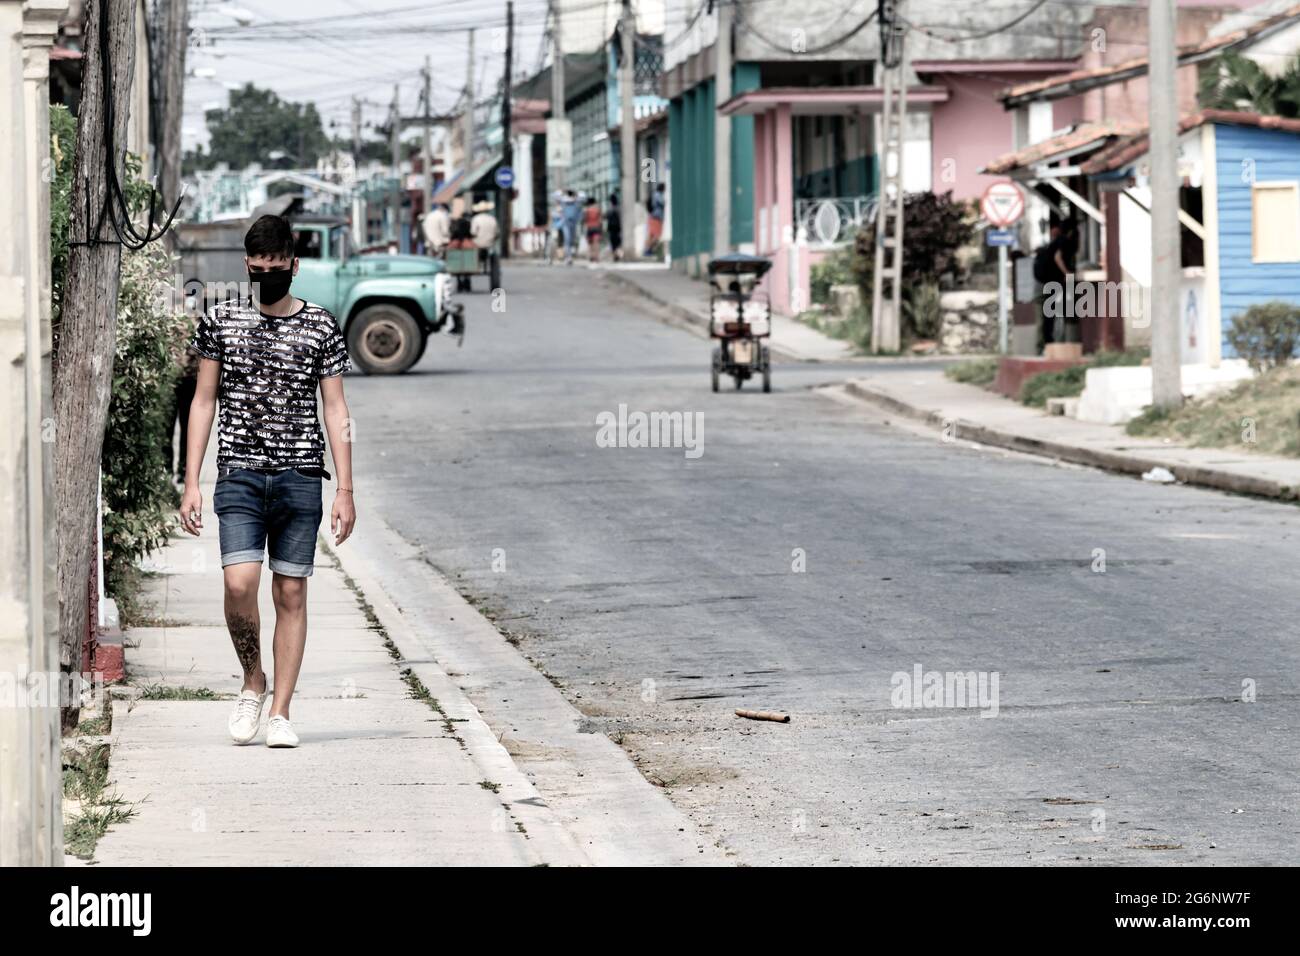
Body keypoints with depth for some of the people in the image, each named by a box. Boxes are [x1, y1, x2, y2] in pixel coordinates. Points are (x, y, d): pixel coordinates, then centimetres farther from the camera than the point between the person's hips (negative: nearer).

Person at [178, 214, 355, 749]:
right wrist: (191, 482, 4)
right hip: (239, 475, 0)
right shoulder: (220, 321, 8)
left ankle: (280, 712, 6)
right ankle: (252, 680, 9)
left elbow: (336, 411, 7)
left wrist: (345, 489, 1)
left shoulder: (321, 328, 6)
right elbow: (203, 402, 10)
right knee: (239, 583, -16)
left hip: (300, 477, 0)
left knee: (291, 593, 0)